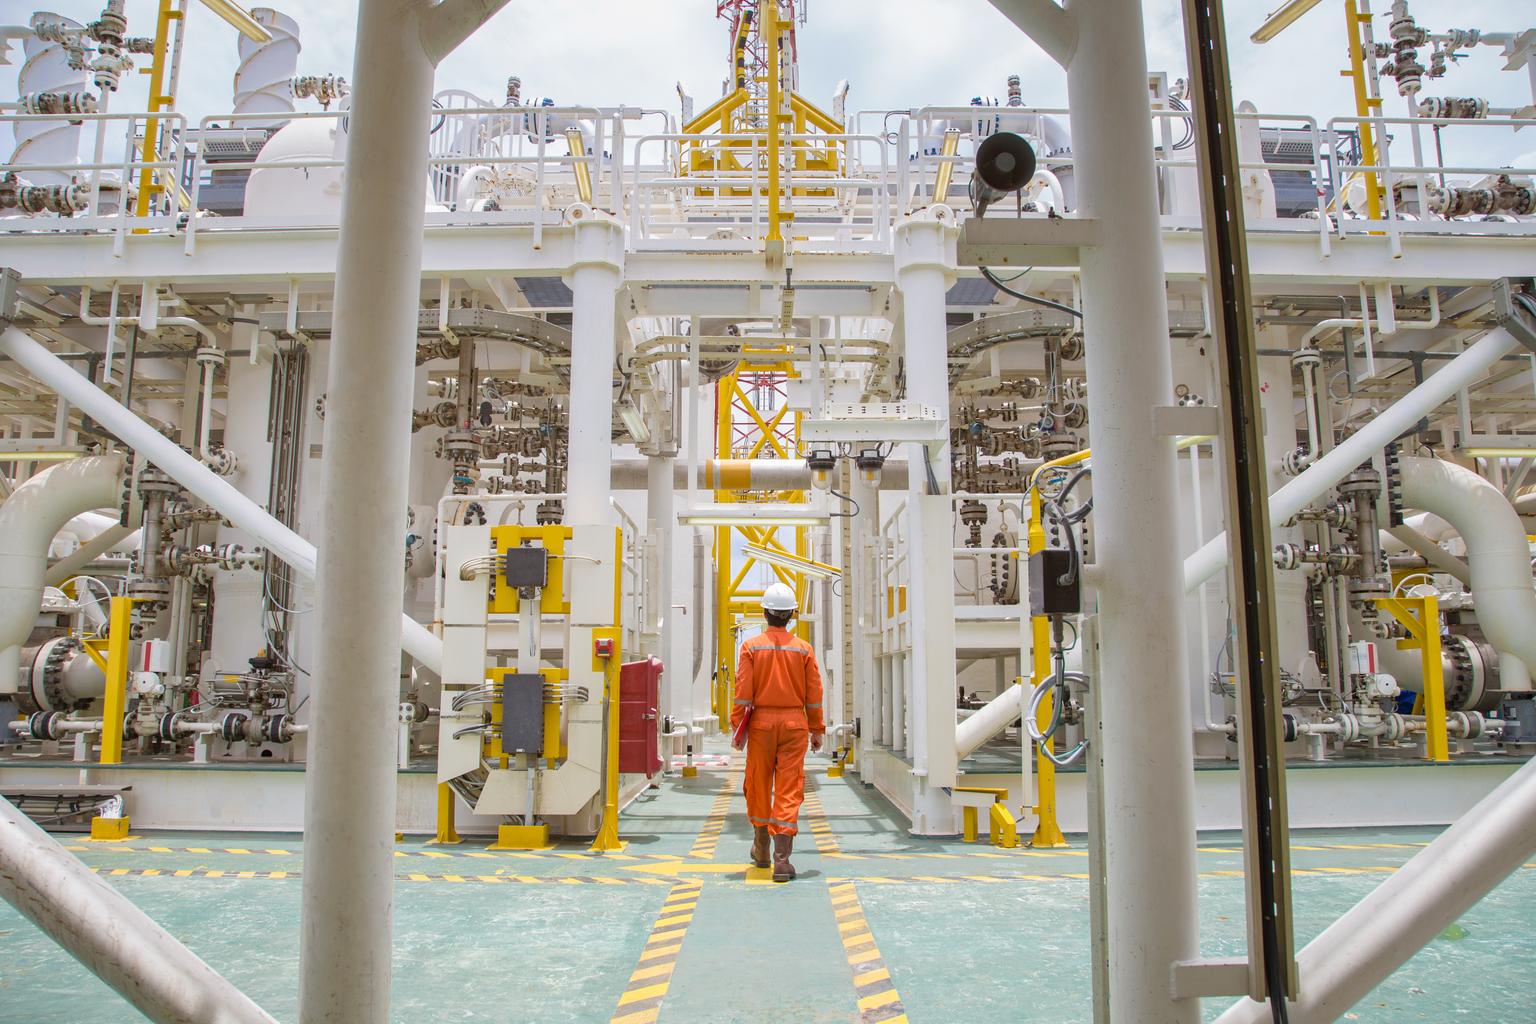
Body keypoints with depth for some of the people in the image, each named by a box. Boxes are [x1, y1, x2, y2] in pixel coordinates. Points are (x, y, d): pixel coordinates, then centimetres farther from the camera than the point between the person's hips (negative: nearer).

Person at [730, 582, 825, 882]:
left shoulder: (752, 646, -2)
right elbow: (814, 694, 2)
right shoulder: (803, 649, 1)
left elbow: (743, 691, -5)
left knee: (759, 786, 15)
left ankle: (761, 850, 29)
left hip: (761, 722, 0)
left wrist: (736, 726, 0)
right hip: (794, 723, 0)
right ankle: (782, 860, -5)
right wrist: (817, 729, 11)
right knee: (789, 791, 0)